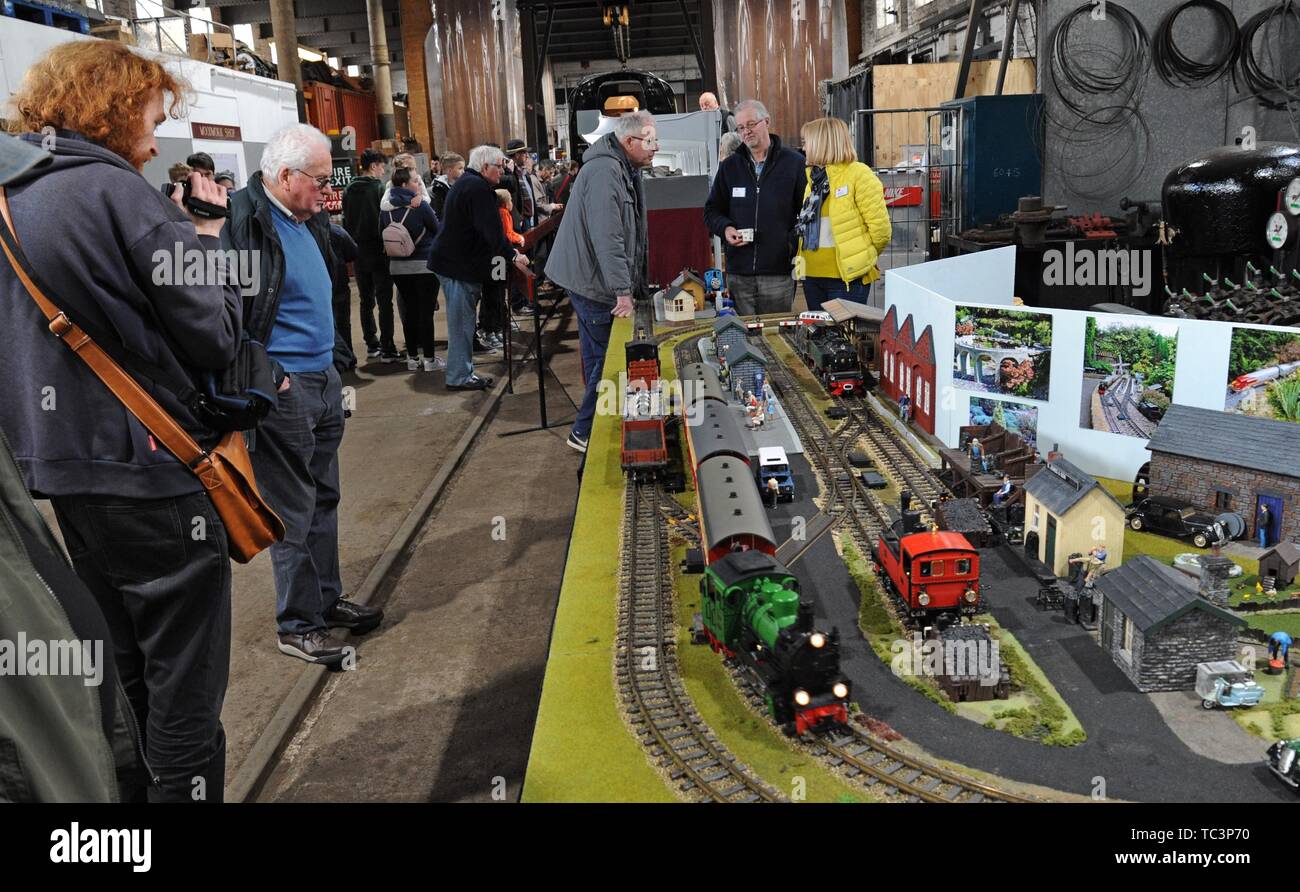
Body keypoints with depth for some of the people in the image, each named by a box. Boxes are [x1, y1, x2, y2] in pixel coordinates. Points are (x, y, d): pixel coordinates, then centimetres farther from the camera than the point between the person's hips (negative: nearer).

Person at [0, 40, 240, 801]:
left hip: (65, 468, 9)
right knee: (185, 689, 3)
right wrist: (213, 238, 0)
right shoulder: (115, 193, -13)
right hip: (152, 477, -8)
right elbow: (217, 336, -15)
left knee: (122, 673, 22)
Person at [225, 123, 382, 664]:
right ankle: (297, 625, 13)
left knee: (324, 498, 17)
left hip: (325, 381, 9)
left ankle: (327, 600, 31)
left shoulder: (310, 221, 13)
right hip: (283, 390, -9)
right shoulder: (244, 220, -16)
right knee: (293, 511, 0)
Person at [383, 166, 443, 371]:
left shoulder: (386, 209, 1)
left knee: (409, 309, 11)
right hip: (424, 265, -5)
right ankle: (429, 358, 1)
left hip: (398, 267, 5)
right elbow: (437, 230, -2)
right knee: (426, 310, -1)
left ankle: (412, 356, 15)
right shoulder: (421, 206, -14)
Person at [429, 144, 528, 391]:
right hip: (460, 264, -11)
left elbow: (484, 227, 22)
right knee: (462, 322, -4)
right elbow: (491, 229, -24)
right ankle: (460, 376, 2)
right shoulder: (478, 188, -17)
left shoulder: (466, 183, 18)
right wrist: (513, 255, -20)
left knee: (461, 321, 14)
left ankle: (461, 373, 20)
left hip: (451, 259, 11)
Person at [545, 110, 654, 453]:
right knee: (606, 357, -4)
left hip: (600, 281, 10)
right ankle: (586, 431, 6)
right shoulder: (604, 171, -22)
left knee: (601, 356, 15)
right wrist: (622, 291, -27)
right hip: (594, 282, -10)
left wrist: (634, 284, 18)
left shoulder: (625, 169, 13)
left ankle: (590, 427, 25)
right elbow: (607, 238, -27)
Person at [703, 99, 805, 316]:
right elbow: (712, 211, 18)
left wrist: (796, 243, -8)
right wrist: (725, 228, -3)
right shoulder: (729, 167, 13)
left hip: (779, 273, -3)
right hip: (739, 272, 3)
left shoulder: (794, 163, 2)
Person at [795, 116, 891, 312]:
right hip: (812, 275, 7)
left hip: (847, 276, -7)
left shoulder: (859, 174, -8)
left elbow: (879, 226, -11)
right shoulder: (814, 177, 15)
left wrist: (864, 257, 1)